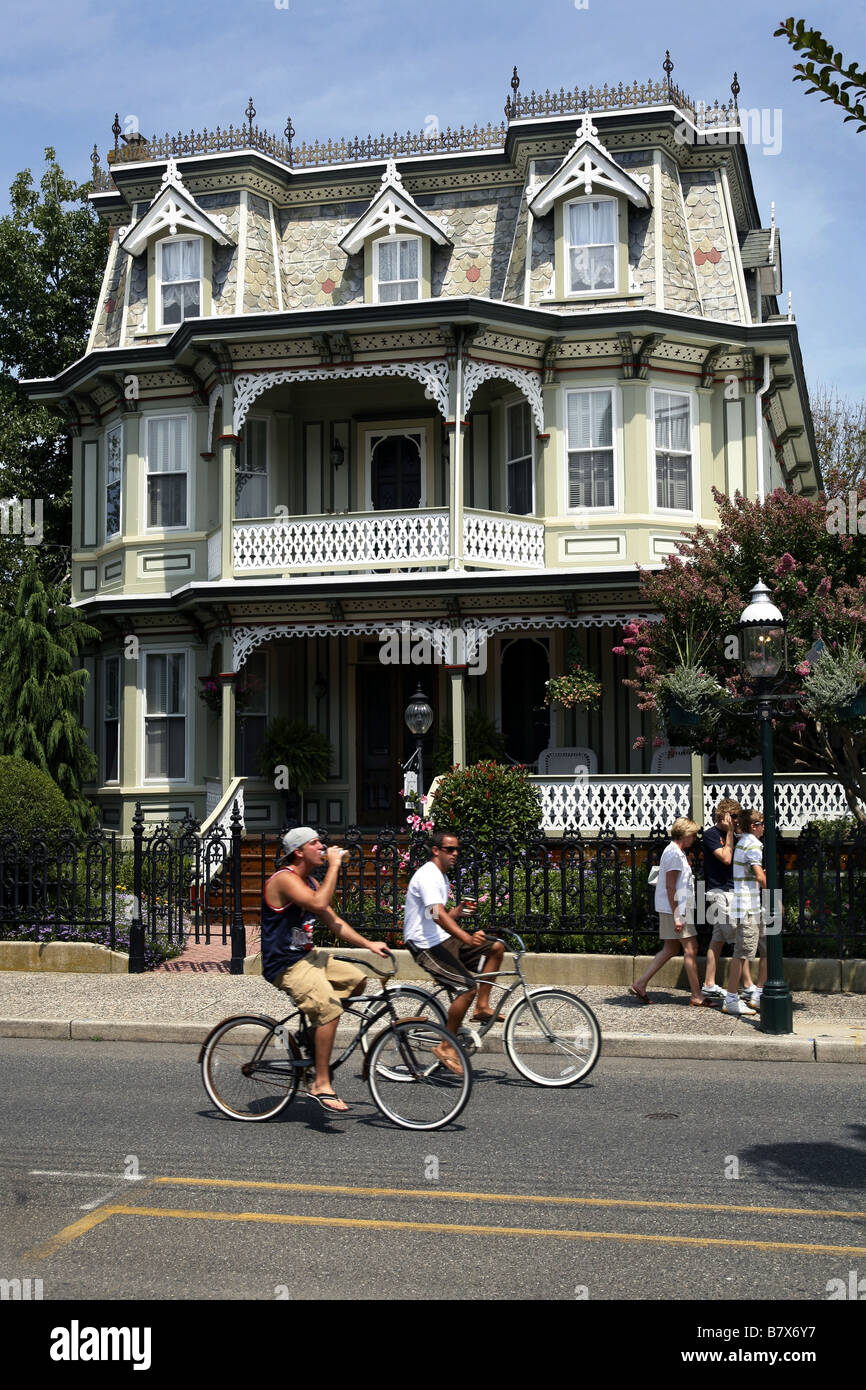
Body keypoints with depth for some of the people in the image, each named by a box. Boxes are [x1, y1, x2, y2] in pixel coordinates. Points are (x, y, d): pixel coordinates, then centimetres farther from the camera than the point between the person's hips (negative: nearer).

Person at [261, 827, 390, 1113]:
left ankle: (313, 1036, 19)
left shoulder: (311, 882, 14)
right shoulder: (284, 879, -16)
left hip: (307, 956, 10)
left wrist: (367, 944, 7)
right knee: (329, 1008, -26)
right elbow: (319, 904, -31)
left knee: (357, 980, 12)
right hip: (286, 966, -10)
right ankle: (321, 1084, -20)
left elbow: (334, 922, 16)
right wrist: (334, 865, -23)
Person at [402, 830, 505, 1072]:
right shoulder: (428, 876, -15)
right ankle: (446, 1047, -12)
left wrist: (458, 912, 5)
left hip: (442, 939, 10)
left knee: (496, 947, 3)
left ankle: (482, 1007, 7)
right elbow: (437, 915, -30)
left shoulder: (441, 877, 18)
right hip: (426, 946, -10)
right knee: (468, 986, -22)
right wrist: (467, 938, -42)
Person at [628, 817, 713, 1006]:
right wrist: (677, 916, -21)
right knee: (691, 949, -6)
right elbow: (670, 887, -20)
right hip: (676, 909, -11)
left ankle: (640, 985, 13)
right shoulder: (674, 853, -15)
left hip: (676, 909, 11)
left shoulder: (677, 852, 17)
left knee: (670, 949, 12)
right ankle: (696, 996, -1)